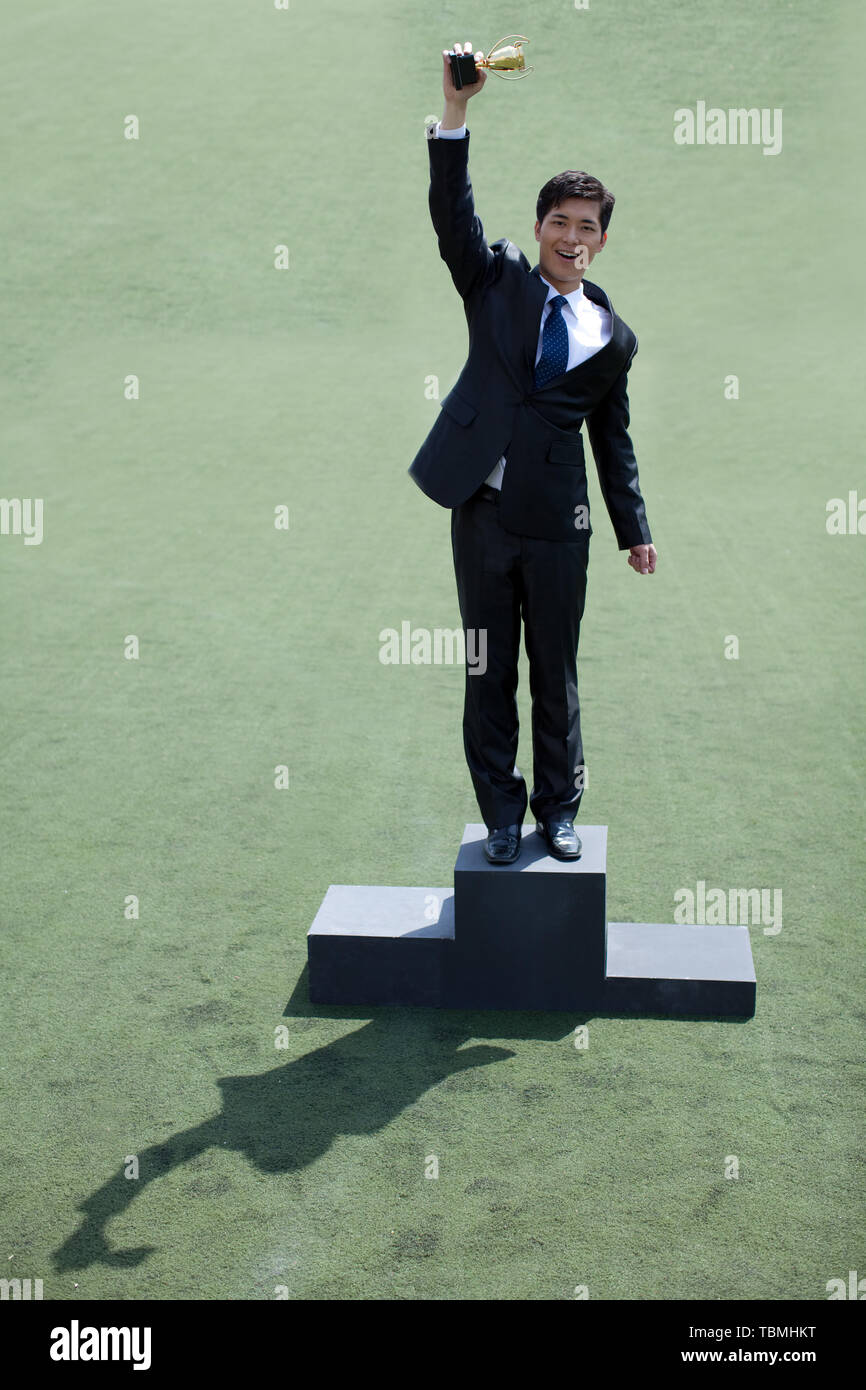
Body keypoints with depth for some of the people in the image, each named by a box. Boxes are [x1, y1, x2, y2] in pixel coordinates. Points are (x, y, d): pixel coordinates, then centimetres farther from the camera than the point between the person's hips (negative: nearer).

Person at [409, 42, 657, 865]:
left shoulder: (611, 336, 8)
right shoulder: (497, 281, 6)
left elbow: (614, 440, 13)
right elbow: (452, 210, -8)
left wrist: (634, 530, 12)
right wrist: (456, 109, -19)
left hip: (558, 524, 1)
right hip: (482, 512, 0)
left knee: (556, 673, 9)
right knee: (489, 674, 8)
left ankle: (558, 811, 25)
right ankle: (501, 815, 21)